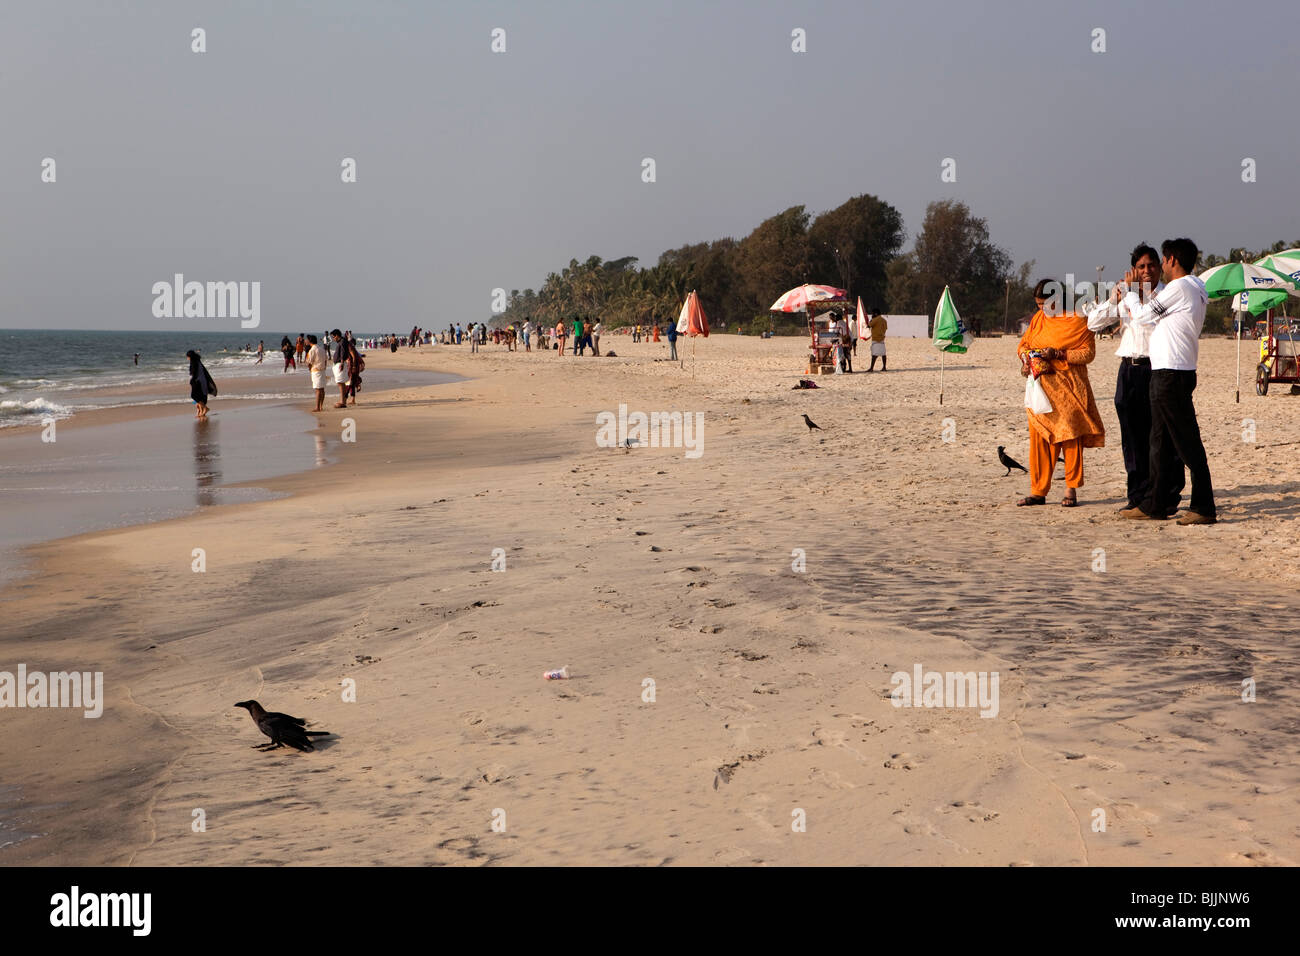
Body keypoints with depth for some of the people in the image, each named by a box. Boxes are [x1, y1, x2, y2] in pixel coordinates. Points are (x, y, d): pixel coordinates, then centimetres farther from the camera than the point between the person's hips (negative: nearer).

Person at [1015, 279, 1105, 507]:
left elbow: (1088, 352, -8)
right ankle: (1038, 491, 5)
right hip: (1042, 386, 5)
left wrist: (1058, 354, -18)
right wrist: (1025, 361, 0)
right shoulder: (1038, 319, 13)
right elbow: (1024, 344, 22)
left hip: (1068, 387, -5)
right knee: (1039, 437, 1)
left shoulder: (1077, 320, -4)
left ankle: (1071, 490, 5)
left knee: (1070, 436, -3)